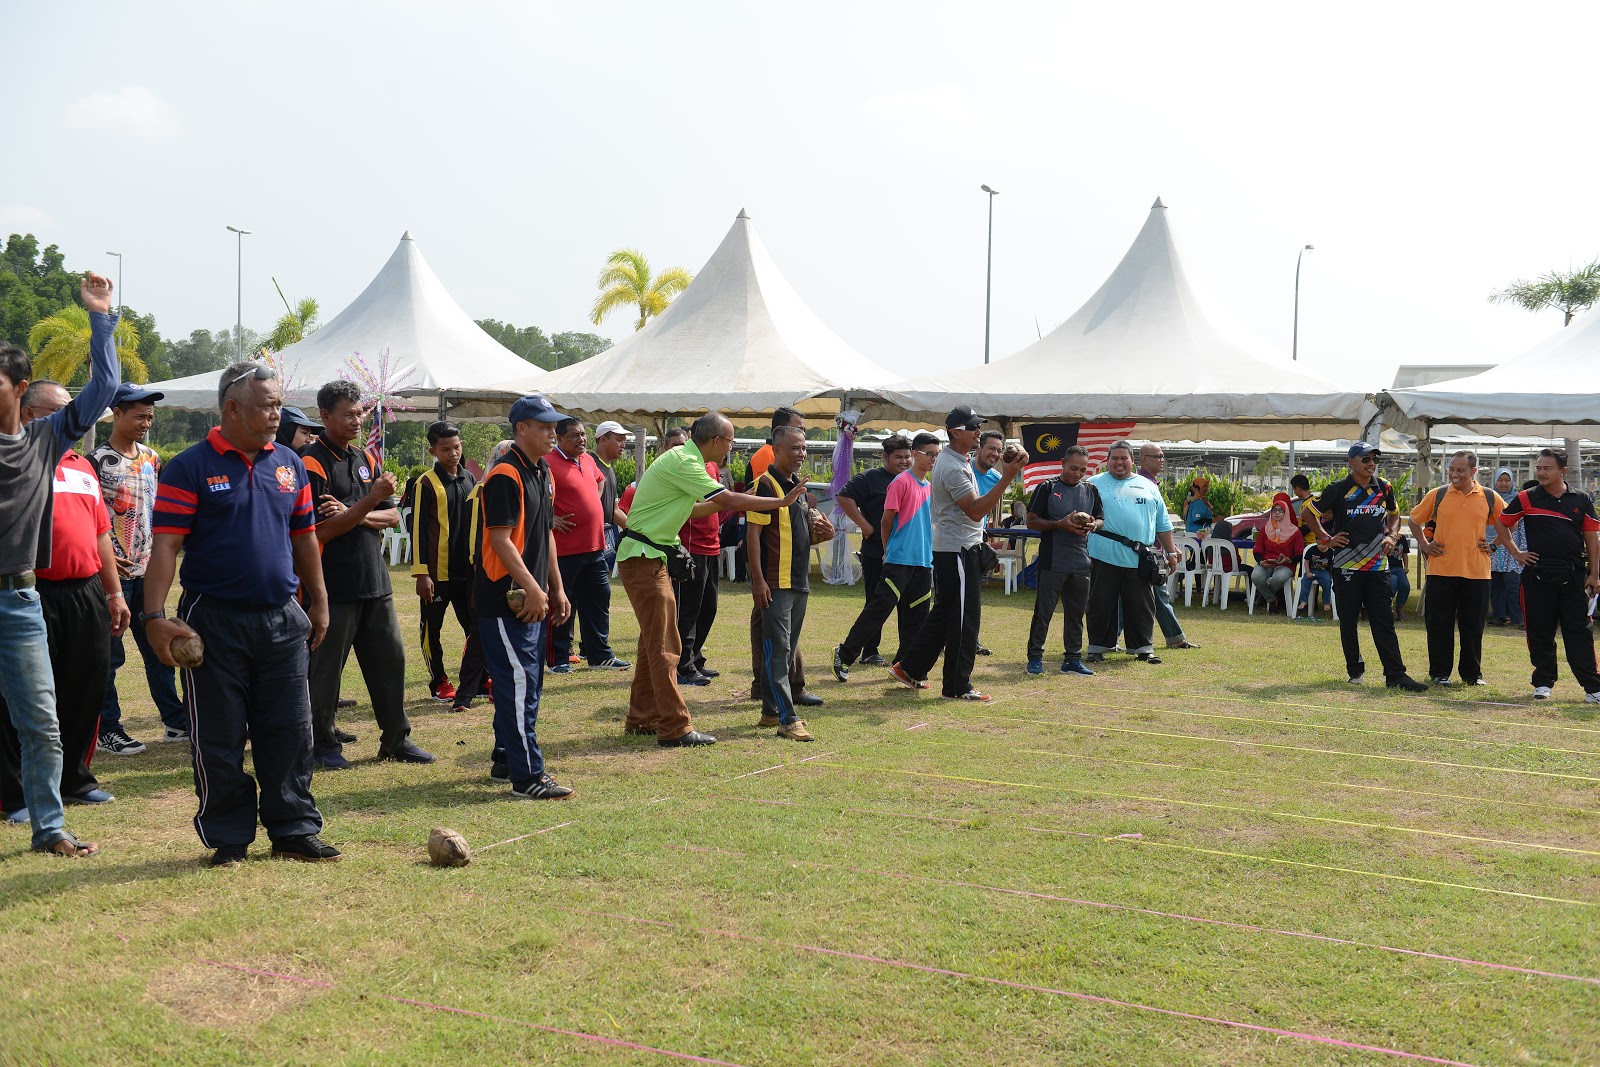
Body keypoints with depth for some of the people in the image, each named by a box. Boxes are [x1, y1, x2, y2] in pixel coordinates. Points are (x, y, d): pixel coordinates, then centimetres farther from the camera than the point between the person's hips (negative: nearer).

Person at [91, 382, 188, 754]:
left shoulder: (151, 458, 11)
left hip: (147, 570, 6)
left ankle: (175, 722, 19)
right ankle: (108, 730, 9)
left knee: (159, 648, 11)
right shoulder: (97, 461, -8)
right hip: (113, 572, -6)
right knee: (110, 653, 0)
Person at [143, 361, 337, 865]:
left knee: (290, 731, 8)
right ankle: (228, 838, 17)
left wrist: (318, 603, 17)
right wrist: (154, 616, -19)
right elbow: (165, 545, -11)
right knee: (219, 739, 4)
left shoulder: (289, 464, 9)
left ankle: (295, 829, 18)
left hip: (283, 620, 4)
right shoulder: (191, 467, -6)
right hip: (214, 621, -4)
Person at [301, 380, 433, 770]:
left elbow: (392, 516, 9)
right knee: (326, 667, 3)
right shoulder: (312, 463, -10)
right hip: (333, 587, -7)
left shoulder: (366, 459, 13)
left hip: (374, 581, 7)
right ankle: (323, 745, 16)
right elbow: (319, 531, -17)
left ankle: (396, 739, 21)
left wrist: (354, 515, -10)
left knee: (390, 659, 10)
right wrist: (369, 502, -23)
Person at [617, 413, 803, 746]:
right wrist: (783, 501, -14)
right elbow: (729, 500, -20)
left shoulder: (684, 459, 13)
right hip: (643, 558, -11)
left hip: (651, 557, 11)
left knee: (653, 641, 16)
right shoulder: (682, 463, -19)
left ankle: (642, 718, 24)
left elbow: (687, 509, 20)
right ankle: (675, 728, -6)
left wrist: (724, 503, 13)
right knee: (664, 646, -8)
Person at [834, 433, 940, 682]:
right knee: (880, 608, -8)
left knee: (916, 616, 7)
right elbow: (886, 520, -6)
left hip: (923, 561, 7)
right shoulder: (901, 482, -8)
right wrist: (889, 551, 3)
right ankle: (845, 654, 1)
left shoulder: (930, 487, 15)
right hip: (900, 559, -7)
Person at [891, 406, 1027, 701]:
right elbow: (975, 511, -27)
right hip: (959, 550, -11)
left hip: (949, 549, 11)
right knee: (964, 618, -4)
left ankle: (908, 668, 22)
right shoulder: (953, 467, -20)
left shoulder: (957, 460, 15)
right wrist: (1007, 477, -30)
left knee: (944, 613, 17)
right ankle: (957, 687, 4)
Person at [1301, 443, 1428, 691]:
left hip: (1378, 566, 3)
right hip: (1347, 566, -3)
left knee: (1384, 621, -1)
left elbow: (1394, 514, 26)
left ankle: (1395, 675, -5)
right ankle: (1355, 670, 17)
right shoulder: (1338, 490, -4)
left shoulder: (1384, 489, 8)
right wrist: (1326, 540, -3)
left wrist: (1392, 536, 9)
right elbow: (1307, 514, 2)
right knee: (1348, 621, 5)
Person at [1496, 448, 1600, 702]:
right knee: (1540, 632, 3)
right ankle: (1543, 683, 15)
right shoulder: (1527, 499, 2)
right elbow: (1502, 524, 14)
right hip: (1538, 575, 0)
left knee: (1579, 631, 0)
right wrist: (1515, 553, 7)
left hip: (1573, 576, 0)